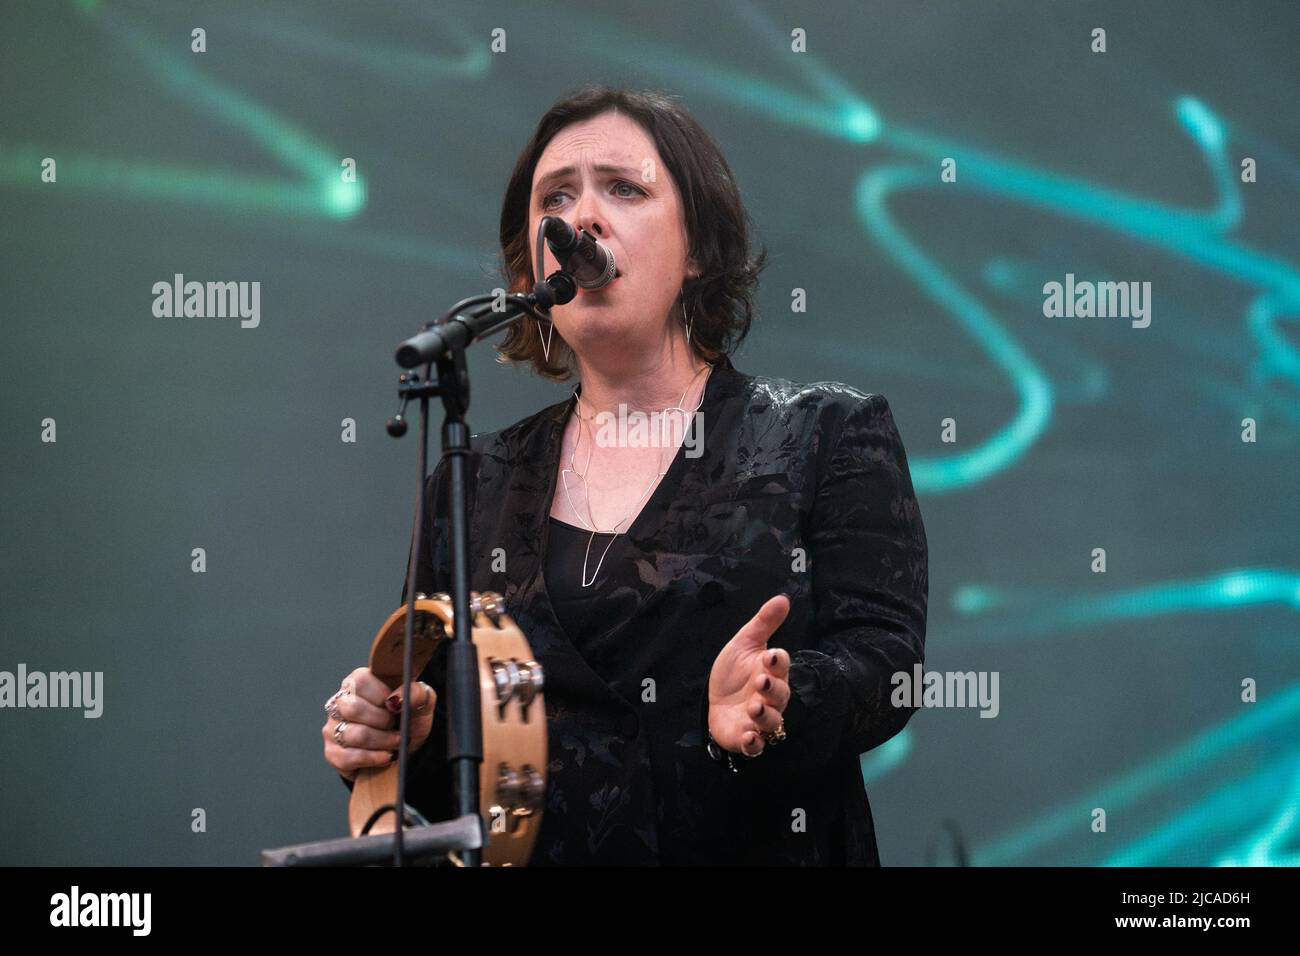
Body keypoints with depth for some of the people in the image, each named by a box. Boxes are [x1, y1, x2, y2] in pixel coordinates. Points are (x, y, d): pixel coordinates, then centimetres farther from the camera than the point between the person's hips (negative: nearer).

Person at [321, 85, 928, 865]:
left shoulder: (832, 436, 6)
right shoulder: (472, 485, 14)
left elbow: (884, 657, -6)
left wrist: (770, 709, -23)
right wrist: (383, 737, -3)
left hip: (758, 846, -3)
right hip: (528, 847, 3)